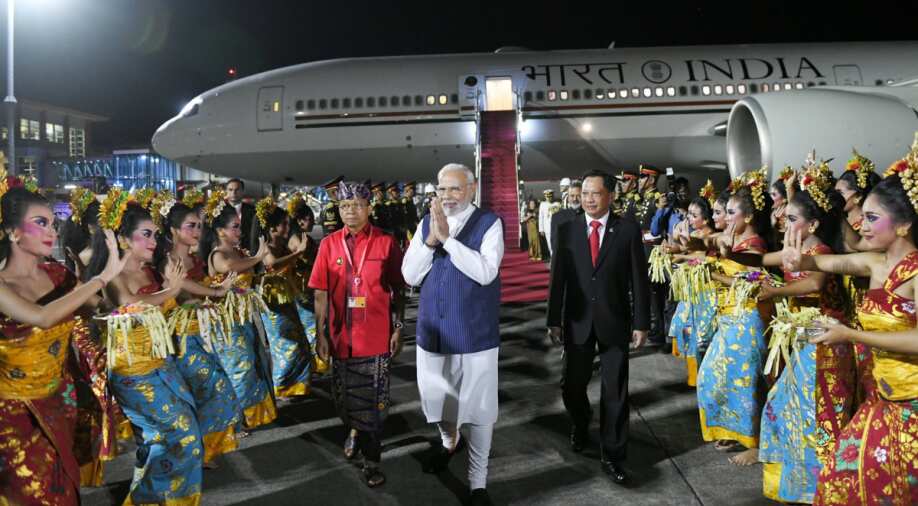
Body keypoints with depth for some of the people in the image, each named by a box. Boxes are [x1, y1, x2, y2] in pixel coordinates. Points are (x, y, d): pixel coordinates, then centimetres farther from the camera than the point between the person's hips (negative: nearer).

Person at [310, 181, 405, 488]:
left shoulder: (386, 242, -5)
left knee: (375, 400, 5)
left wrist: (398, 329, -4)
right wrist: (321, 334, -2)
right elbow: (321, 293, 1)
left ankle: (371, 459, 21)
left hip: (377, 337, -2)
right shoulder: (329, 244, 0)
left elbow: (398, 291, -1)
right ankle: (354, 429, 48)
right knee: (344, 394, 18)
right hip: (341, 336, 3)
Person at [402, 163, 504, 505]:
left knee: (478, 408, 7)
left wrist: (447, 237, -22)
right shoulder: (426, 224, 4)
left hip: (475, 333, -4)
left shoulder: (489, 224, -8)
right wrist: (431, 239, -17)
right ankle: (449, 442, 51)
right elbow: (409, 276, -3)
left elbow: (485, 272, -22)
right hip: (433, 330, 4)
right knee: (435, 400, 19)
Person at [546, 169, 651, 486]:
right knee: (572, 385, 11)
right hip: (577, 322, 1)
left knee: (615, 391, 5)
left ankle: (612, 455, 19)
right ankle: (580, 423, 43)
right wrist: (554, 319, -2)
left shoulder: (628, 230, -3)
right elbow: (558, 278, 1)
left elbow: (639, 279, -2)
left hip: (614, 321, -1)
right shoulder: (567, 230, 1)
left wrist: (641, 322, -5)